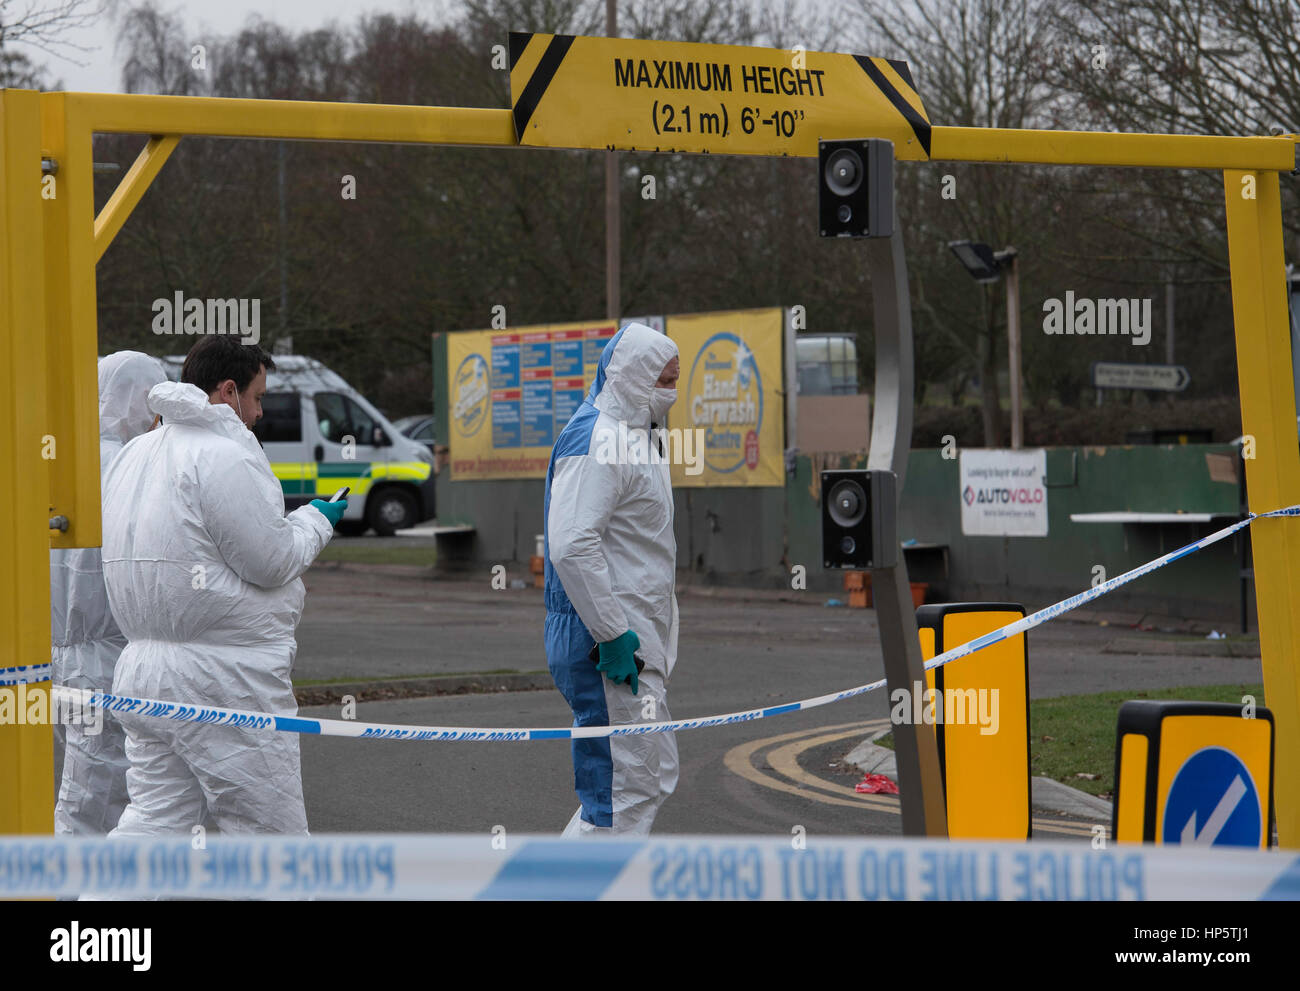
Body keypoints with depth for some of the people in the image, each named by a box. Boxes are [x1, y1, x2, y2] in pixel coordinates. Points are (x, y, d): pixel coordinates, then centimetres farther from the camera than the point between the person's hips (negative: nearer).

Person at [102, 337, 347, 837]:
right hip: (224, 680, -8)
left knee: (155, 819, 10)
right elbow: (272, 562, -14)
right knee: (271, 832, 3)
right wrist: (316, 520, 5)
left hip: (143, 666, 8)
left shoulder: (133, 454, 13)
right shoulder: (223, 456, -16)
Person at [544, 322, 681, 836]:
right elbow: (571, 546, -26)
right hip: (606, 641, -11)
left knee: (654, 774, 15)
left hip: (634, 635, 11)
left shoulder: (630, 437, 18)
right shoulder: (594, 443, -16)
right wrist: (613, 634, -25)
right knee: (627, 782, -9)